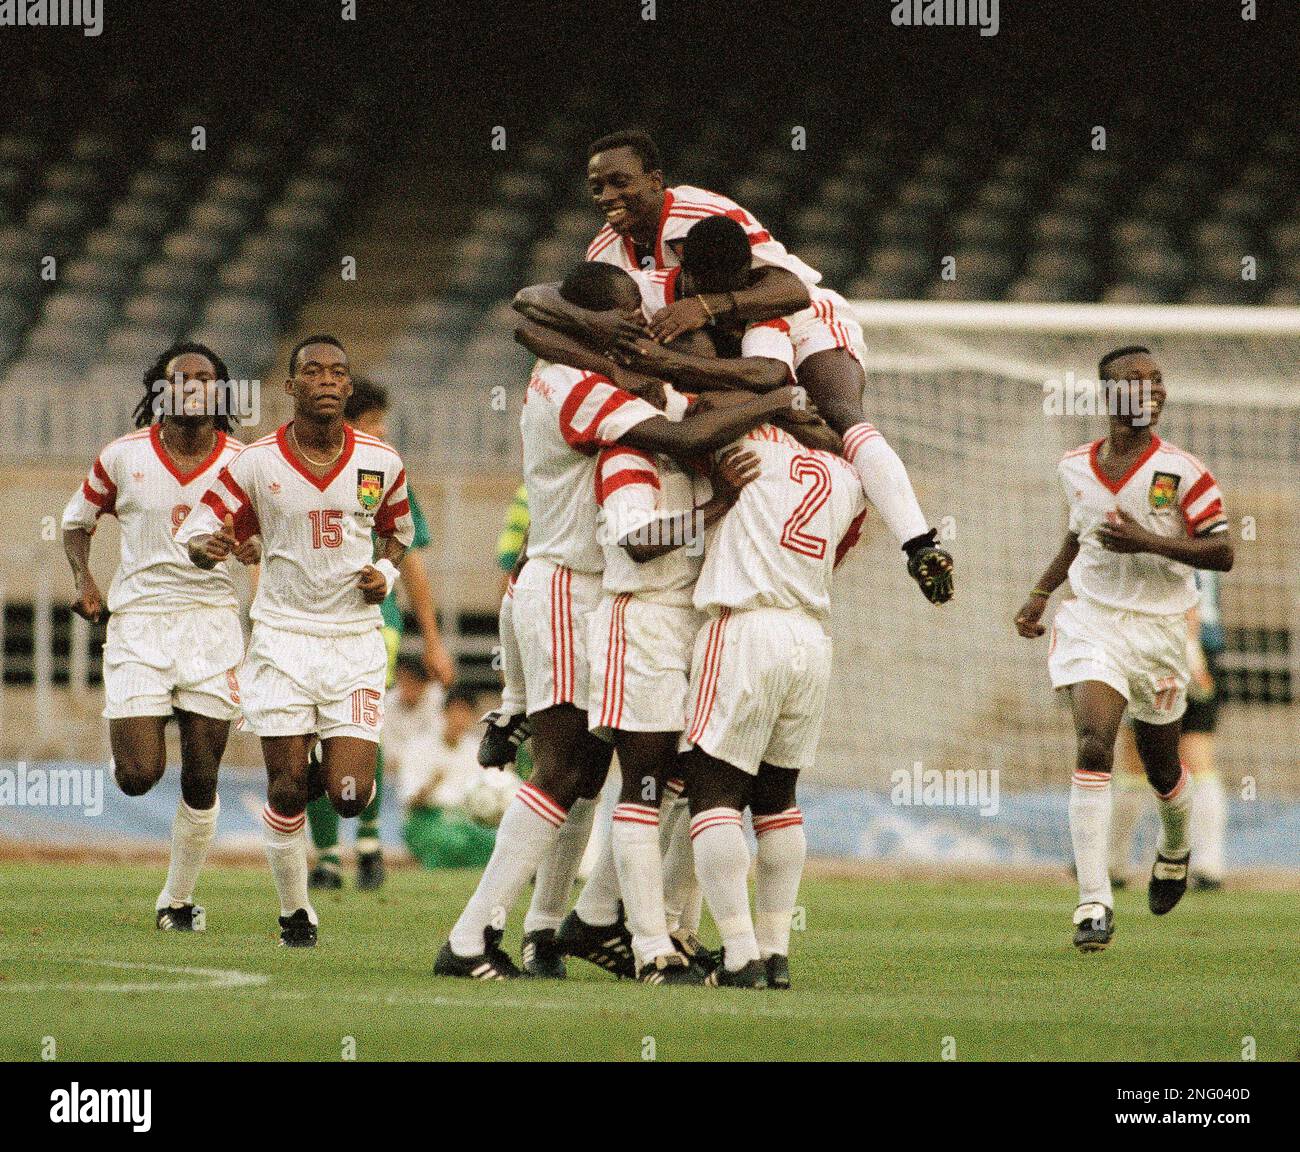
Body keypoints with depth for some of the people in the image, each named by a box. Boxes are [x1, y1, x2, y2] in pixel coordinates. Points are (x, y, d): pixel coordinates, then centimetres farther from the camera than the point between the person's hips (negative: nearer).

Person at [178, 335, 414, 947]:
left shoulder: (381, 462, 0)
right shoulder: (256, 463, -5)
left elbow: (397, 530, 19)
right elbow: (195, 535, 1)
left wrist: (385, 571, -2)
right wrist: (208, 546, -23)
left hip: (355, 638, 1)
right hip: (283, 637, -1)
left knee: (351, 797, -9)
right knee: (286, 791, -4)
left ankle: (329, 769, 28)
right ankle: (294, 912, 16)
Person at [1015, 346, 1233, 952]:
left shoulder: (1180, 471, -9)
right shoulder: (1075, 468, 3)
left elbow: (1223, 553, -10)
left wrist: (1148, 541, -21)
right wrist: (1039, 595, 13)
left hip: (1158, 629, -1)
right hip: (1090, 621, 1)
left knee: (1161, 766, 14)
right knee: (1094, 744, -21)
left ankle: (1174, 850, 50)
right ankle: (1094, 901, -23)